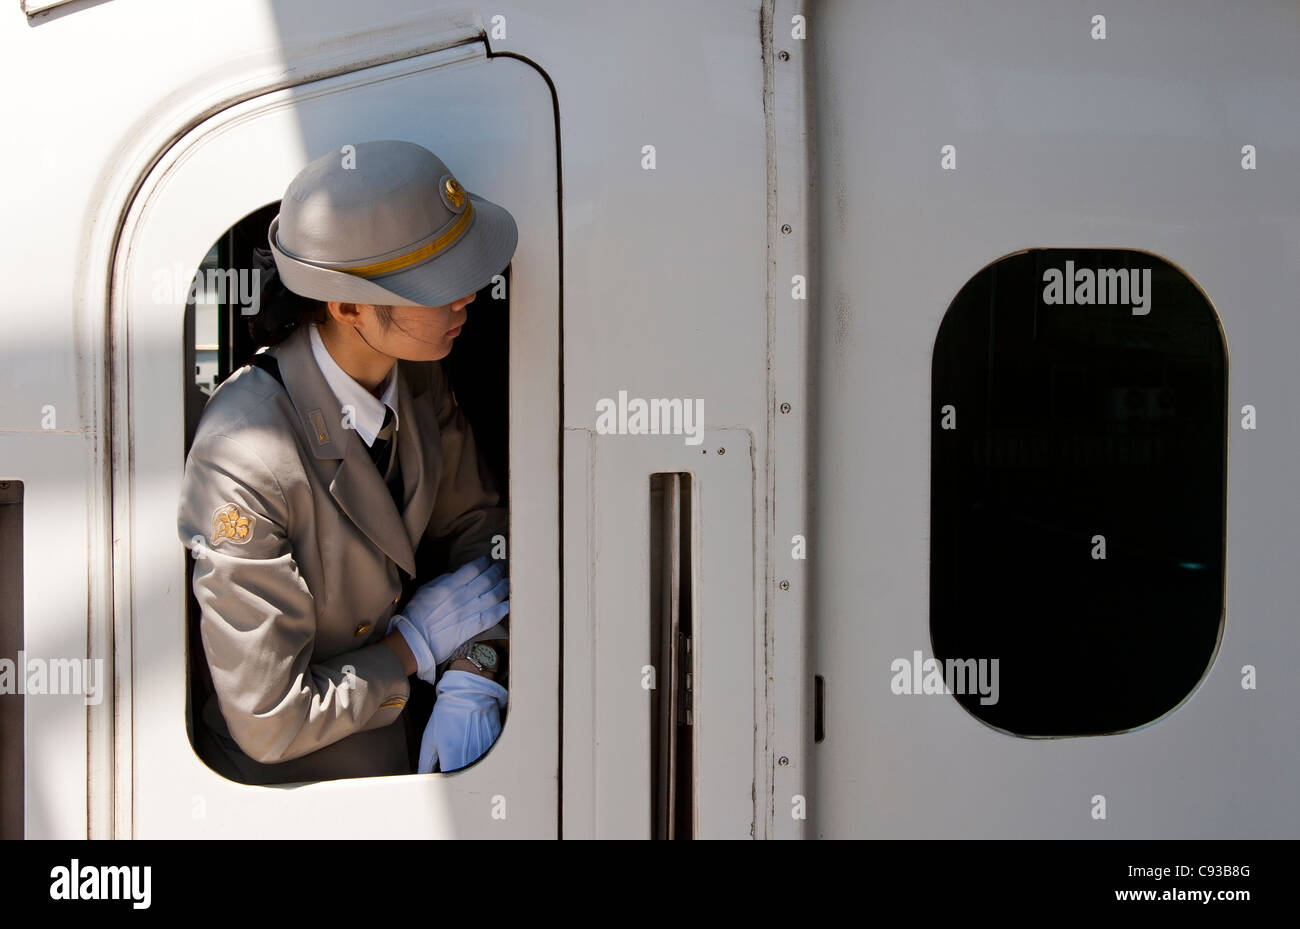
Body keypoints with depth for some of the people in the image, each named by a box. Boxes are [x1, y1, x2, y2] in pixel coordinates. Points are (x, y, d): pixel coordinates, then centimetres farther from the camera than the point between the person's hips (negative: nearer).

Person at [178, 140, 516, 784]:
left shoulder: (416, 373, -9)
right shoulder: (242, 465, -30)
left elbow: (475, 519, 6)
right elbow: (270, 725, -22)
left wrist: (471, 678, -9)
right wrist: (417, 643, -13)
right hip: (285, 784, -6)